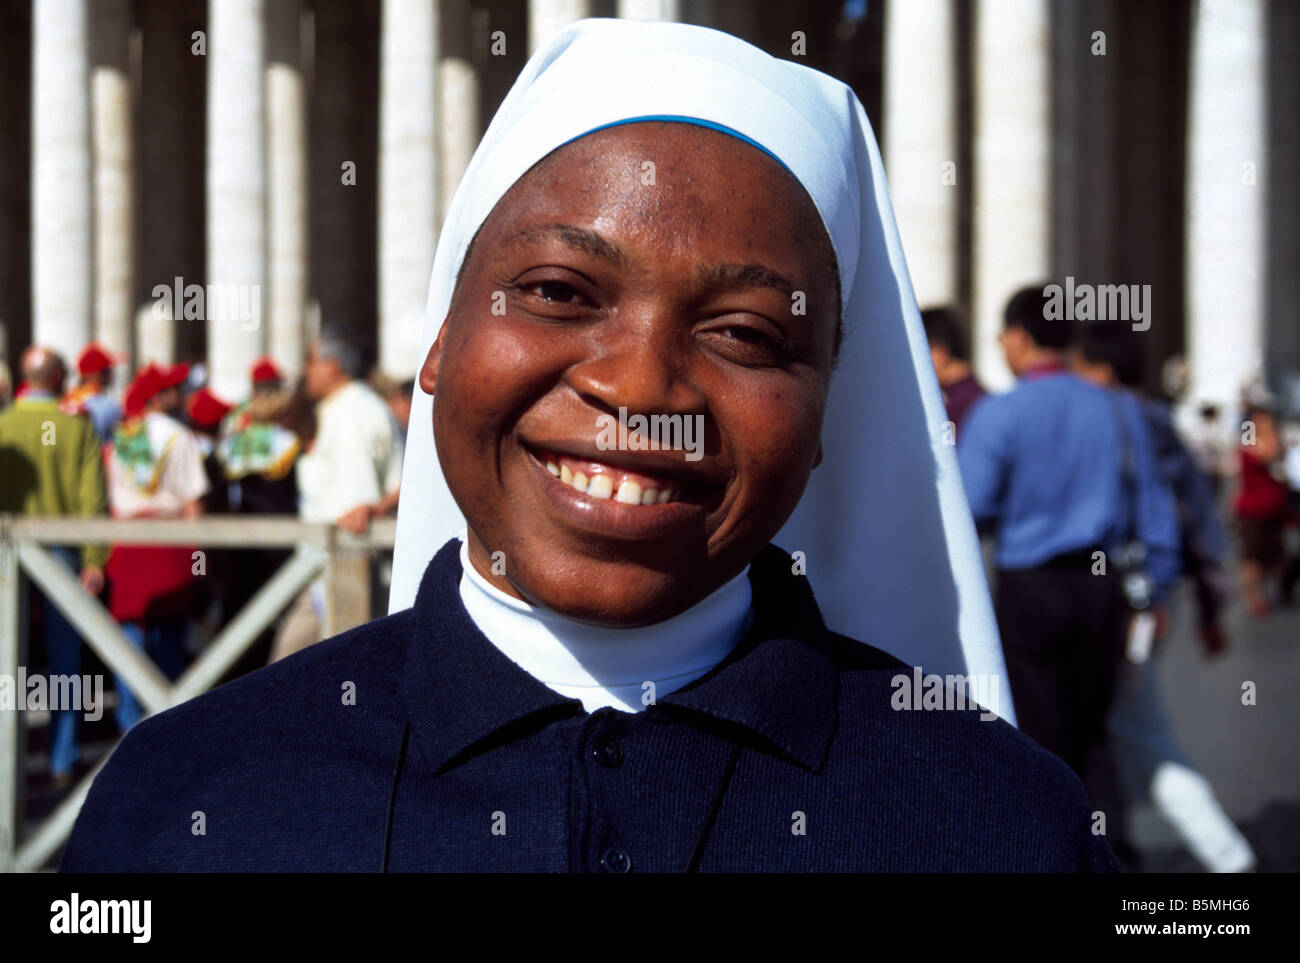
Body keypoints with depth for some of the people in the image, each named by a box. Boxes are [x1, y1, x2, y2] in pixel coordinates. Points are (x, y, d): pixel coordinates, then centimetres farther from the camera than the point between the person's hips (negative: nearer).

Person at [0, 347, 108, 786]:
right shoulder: (78, 427, -6)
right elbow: (93, 498, -9)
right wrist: (95, 559, -6)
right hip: (62, 552, 0)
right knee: (64, 658, 9)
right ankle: (62, 761, 12)